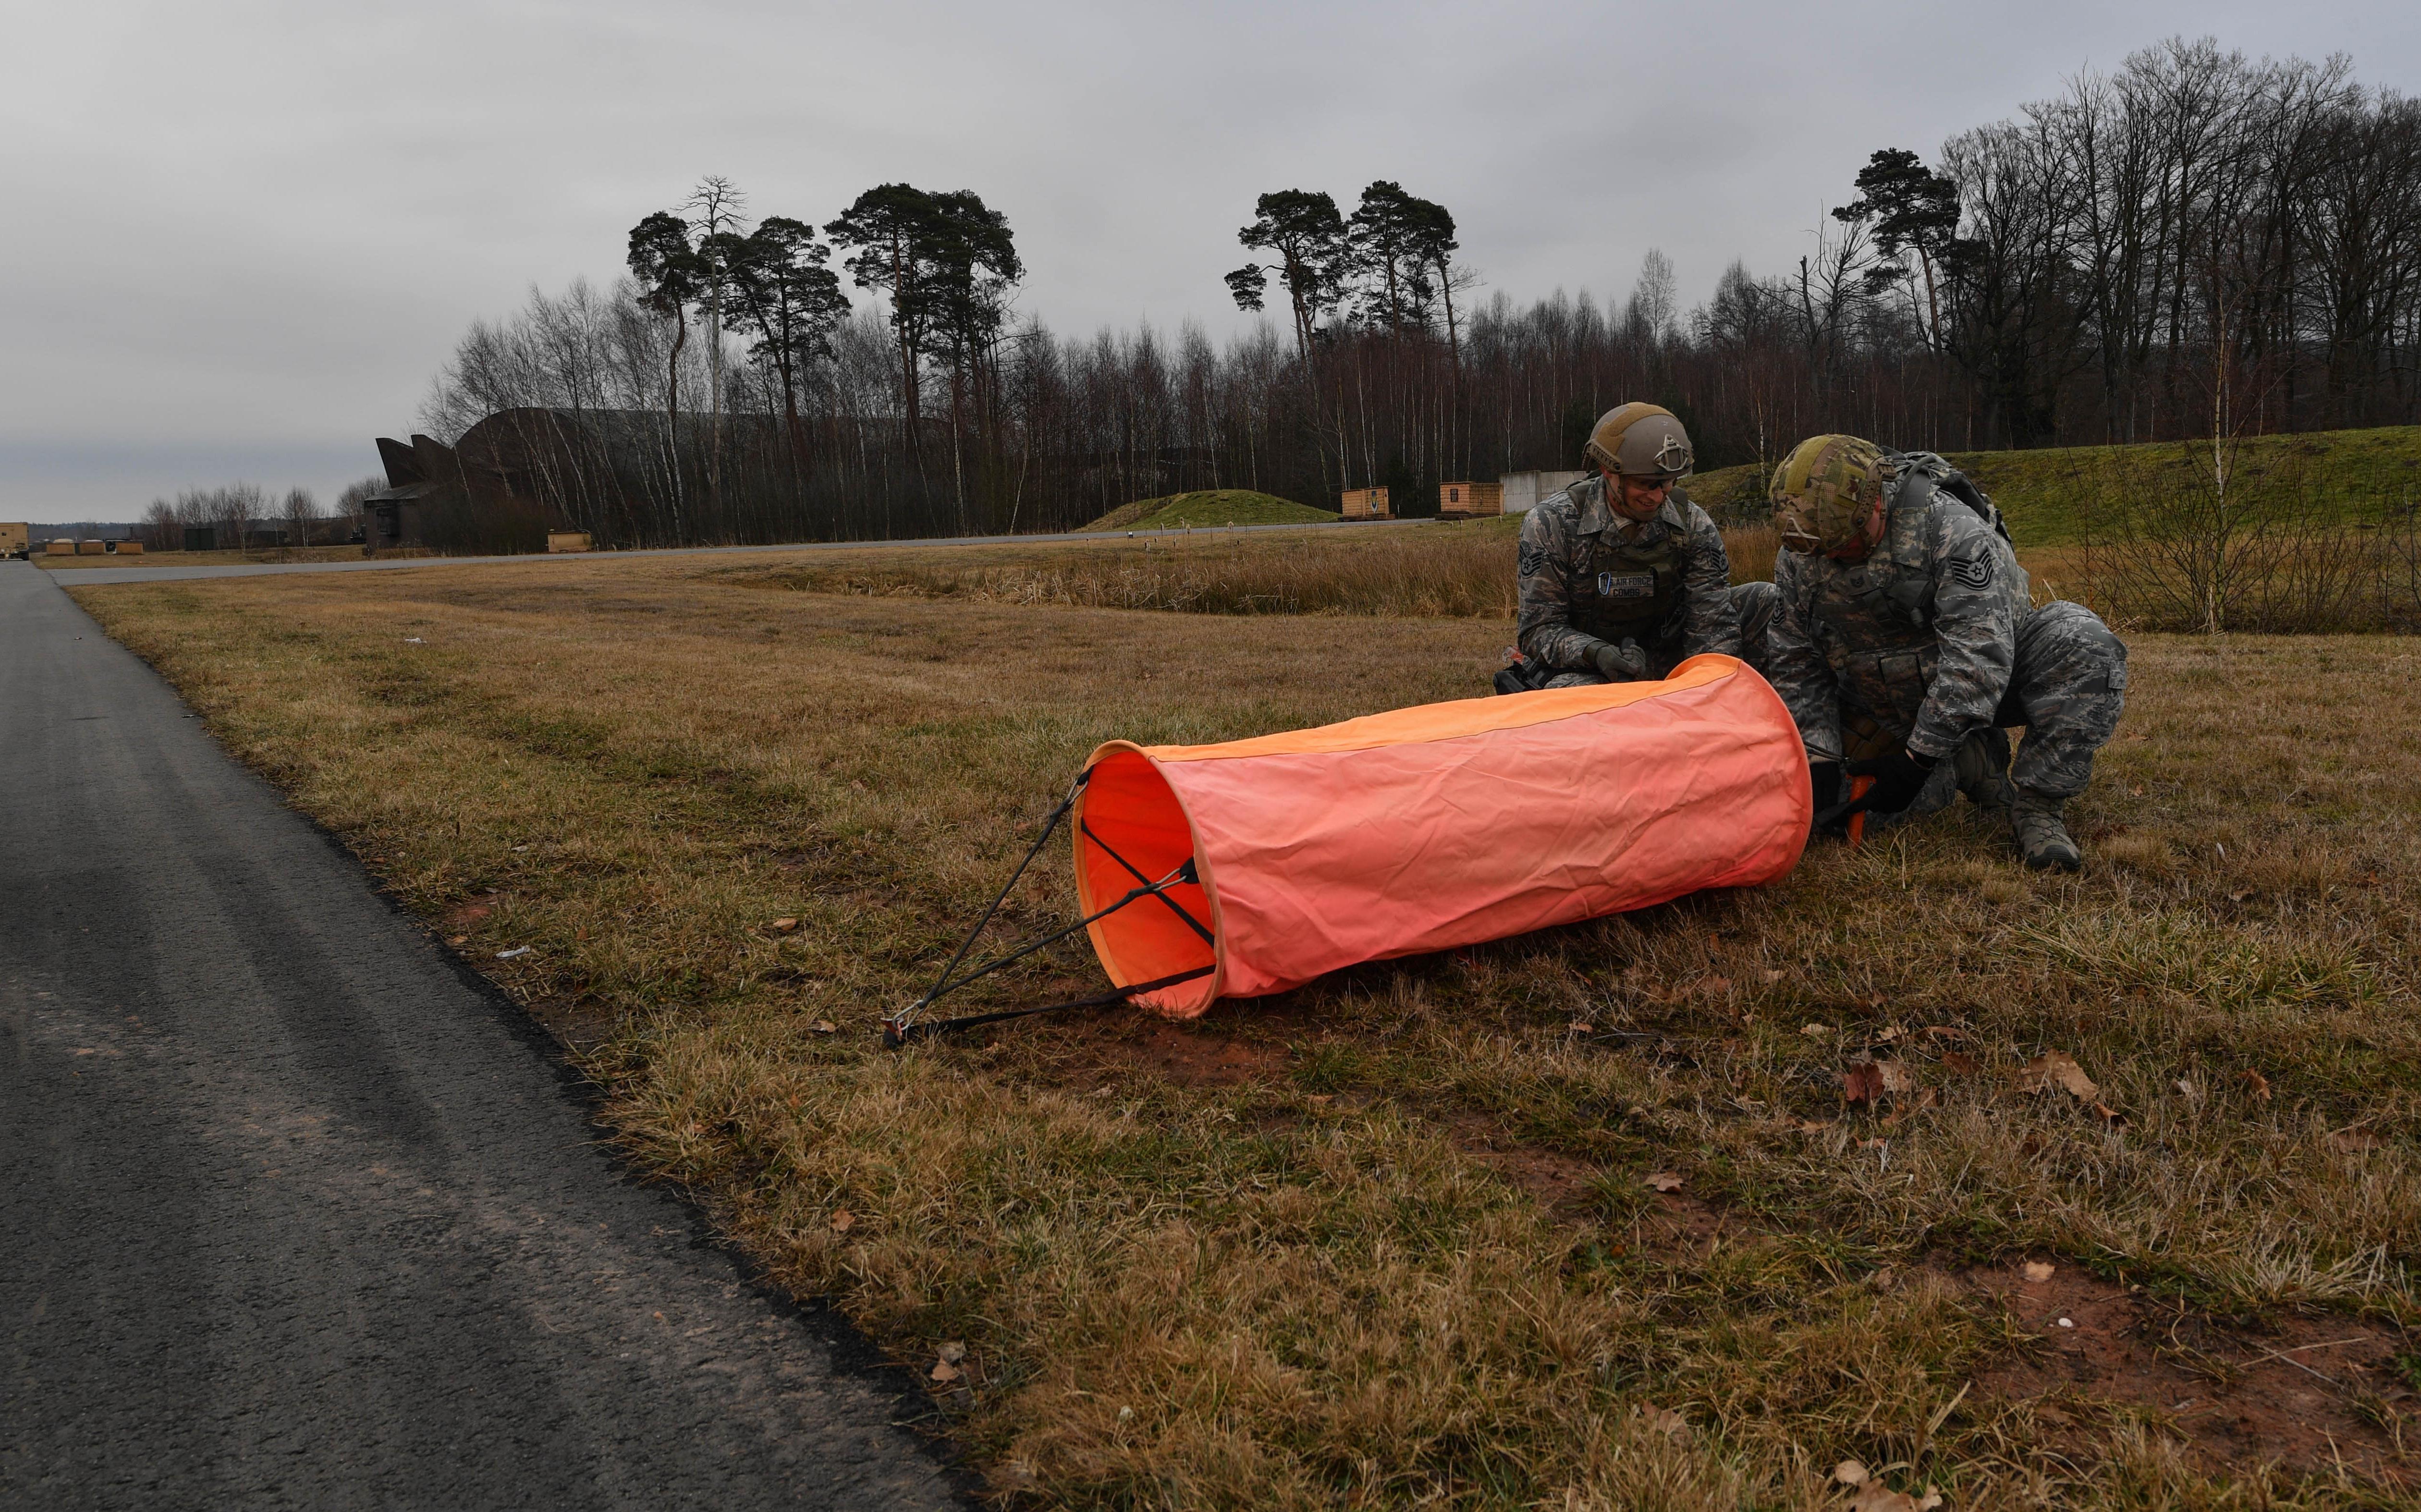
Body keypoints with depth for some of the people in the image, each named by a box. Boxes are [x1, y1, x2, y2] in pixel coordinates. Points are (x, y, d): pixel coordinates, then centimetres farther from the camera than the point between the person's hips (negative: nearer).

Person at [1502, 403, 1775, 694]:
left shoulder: (1692, 525, -6)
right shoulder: (1551, 524, -16)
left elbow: (1713, 627, -11)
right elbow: (1539, 629, -16)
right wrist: (1596, 653, -37)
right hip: (1582, 665, -4)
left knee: (1769, 601, -10)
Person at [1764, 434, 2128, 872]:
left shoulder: (1953, 530, -29)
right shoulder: (1797, 558, -13)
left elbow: (1979, 658, -34)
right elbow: (1793, 665, -7)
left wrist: (1918, 759, -34)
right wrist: (1817, 757, -19)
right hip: (1887, 711, 5)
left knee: (2084, 642, -31)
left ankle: (2038, 806, -23)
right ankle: (1965, 762, 14)